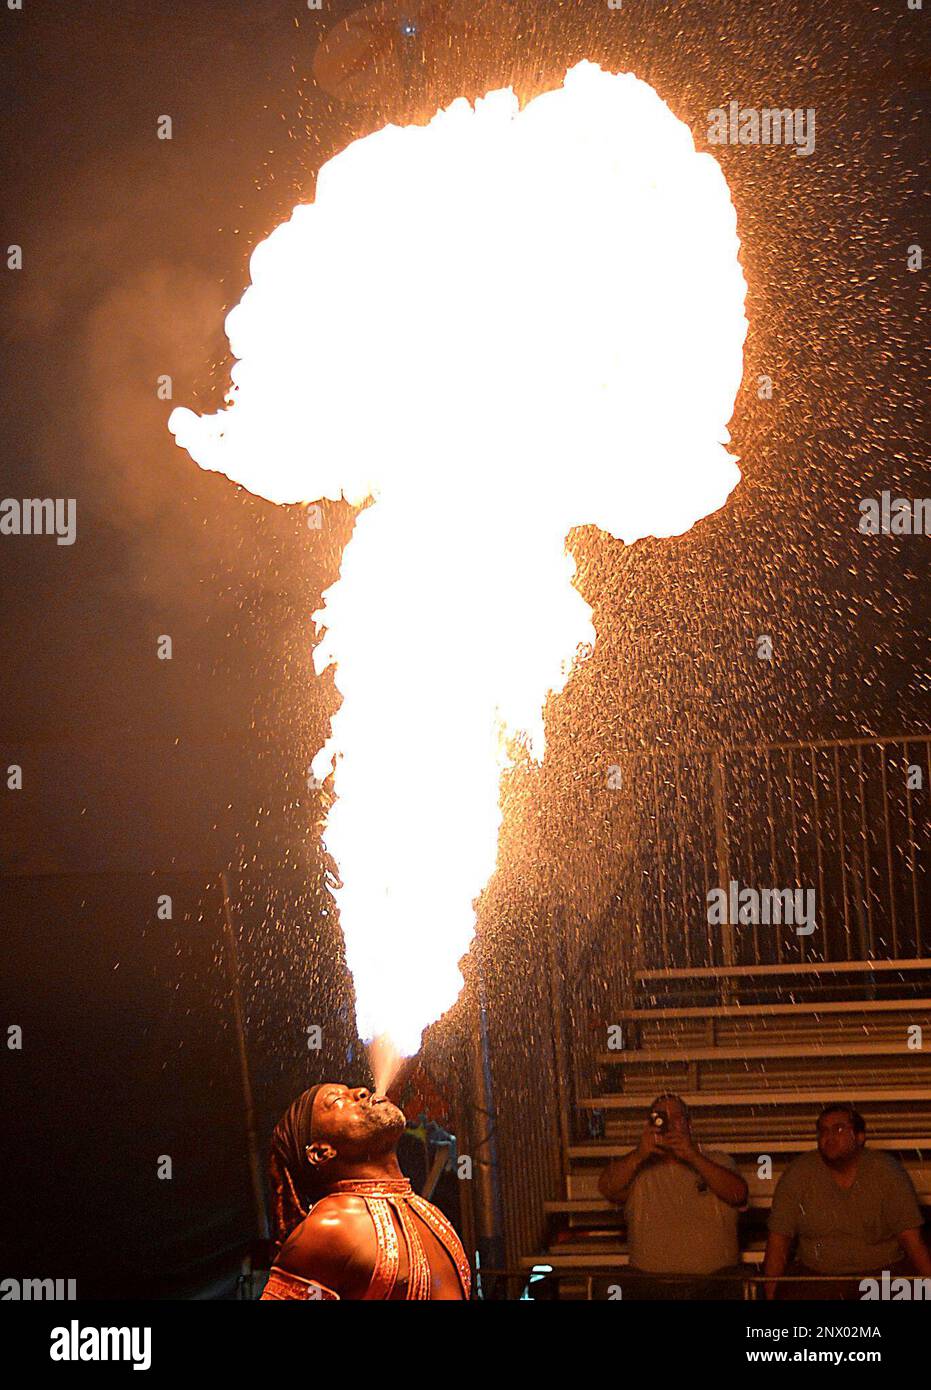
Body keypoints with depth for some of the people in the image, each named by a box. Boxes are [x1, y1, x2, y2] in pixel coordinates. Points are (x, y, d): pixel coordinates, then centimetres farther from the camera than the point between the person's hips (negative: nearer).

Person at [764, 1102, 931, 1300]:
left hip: (883, 1272, 0)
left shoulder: (887, 1172, -3)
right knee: (788, 1294, -28)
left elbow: (911, 1239, -5)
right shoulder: (798, 1174, -1)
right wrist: (770, 1295, -8)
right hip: (815, 1274, 1)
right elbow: (778, 1240, 0)